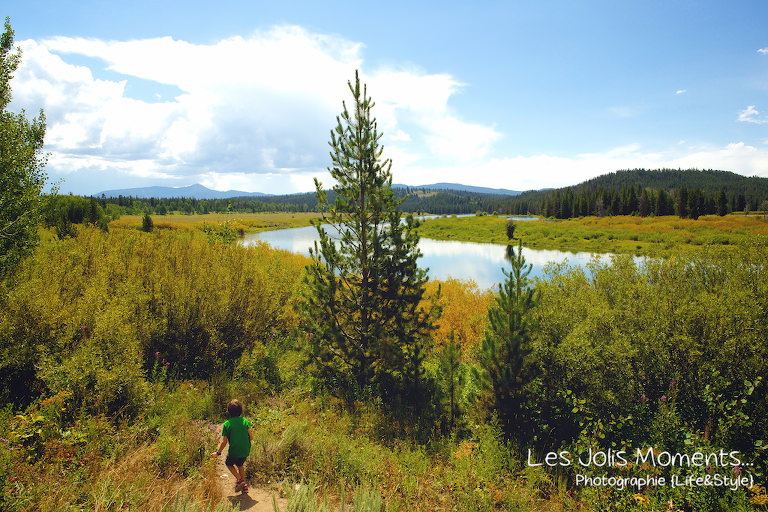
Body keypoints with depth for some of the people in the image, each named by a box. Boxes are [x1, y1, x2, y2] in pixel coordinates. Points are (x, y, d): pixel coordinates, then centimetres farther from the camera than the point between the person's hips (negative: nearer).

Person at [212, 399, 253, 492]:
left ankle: (239, 480, 8)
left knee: (229, 463, 26)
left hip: (234, 451, -3)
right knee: (240, 465, 29)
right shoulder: (244, 421, -4)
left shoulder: (227, 424, -9)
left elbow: (224, 442, -8)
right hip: (246, 450, 3)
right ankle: (244, 486, 25)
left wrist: (218, 453, 7)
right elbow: (251, 437, -5)